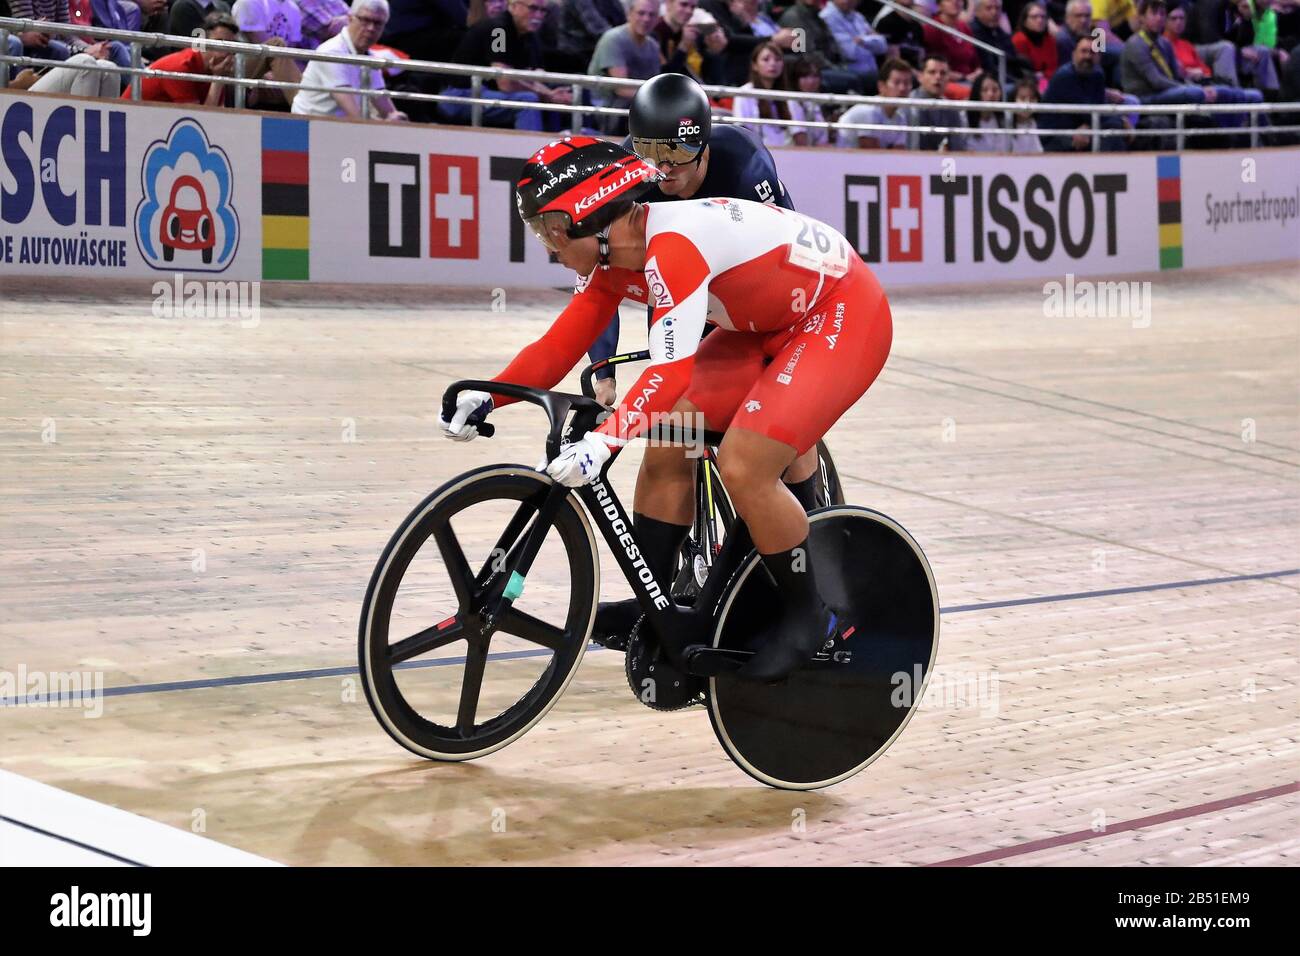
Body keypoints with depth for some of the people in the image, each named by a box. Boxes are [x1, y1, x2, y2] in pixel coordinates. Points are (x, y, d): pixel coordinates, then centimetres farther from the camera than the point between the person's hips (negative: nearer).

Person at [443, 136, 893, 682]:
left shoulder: (673, 245, -32)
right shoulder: (610, 259, -3)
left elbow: (670, 372, -40)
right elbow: (558, 348, -2)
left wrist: (603, 441, -49)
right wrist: (486, 397, -16)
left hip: (844, 315, -9)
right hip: (767, 325, 9)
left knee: (743, 467, -21)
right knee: (666, 444, -2)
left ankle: (808, 616, 0)